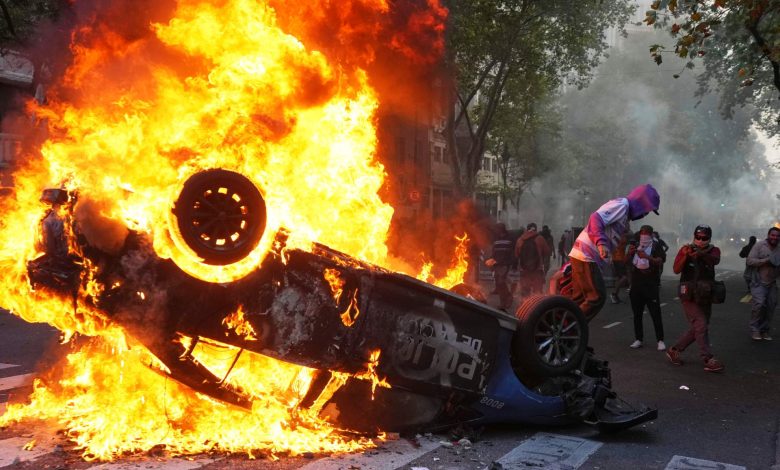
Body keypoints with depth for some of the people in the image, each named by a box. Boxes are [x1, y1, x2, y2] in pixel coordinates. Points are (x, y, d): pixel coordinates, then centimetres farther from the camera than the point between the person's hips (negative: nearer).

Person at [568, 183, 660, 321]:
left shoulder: (625, 215, 24)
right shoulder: (622, 204, -7)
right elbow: (596, 219, -22)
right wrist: (601, 243, -33)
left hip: (582, 256, 10)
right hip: (585, 256, -10)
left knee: (579, 299, 12)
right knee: (597, 297, -8)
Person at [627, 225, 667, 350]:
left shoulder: (656, 246, 0)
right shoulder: (636, 245, 14)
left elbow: (660, 261, -13)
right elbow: (627, 261, 16)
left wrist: (647, 257, -28)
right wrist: (630, 253, -5)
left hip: (651, 285, -5)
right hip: (636, 284, 5)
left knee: (655, 314, -5)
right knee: (637, 314, 7)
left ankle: (660, 340, 0)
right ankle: (638, 339, 13)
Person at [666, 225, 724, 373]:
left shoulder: (713, 250, 4)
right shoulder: (685, 249, -1)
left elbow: (715, 260, -21)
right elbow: (676, 270, -10)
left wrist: (701, 254, -40)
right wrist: (685, 255, -25)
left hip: (705, 295, 4)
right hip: (689, 294, -4)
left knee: (696, 328, 10)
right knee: (701, 326, -11)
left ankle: (674, 350, 24)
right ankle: (709, 360, -9)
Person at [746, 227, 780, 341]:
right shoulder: (759, 246, -7)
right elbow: (750, 261, -14)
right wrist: (765, 261, -23)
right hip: (759, 283, -6)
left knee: (770, 307, 6)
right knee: (759, 304, -18)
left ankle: (764, 330, 21)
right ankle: (754, 329, -4)